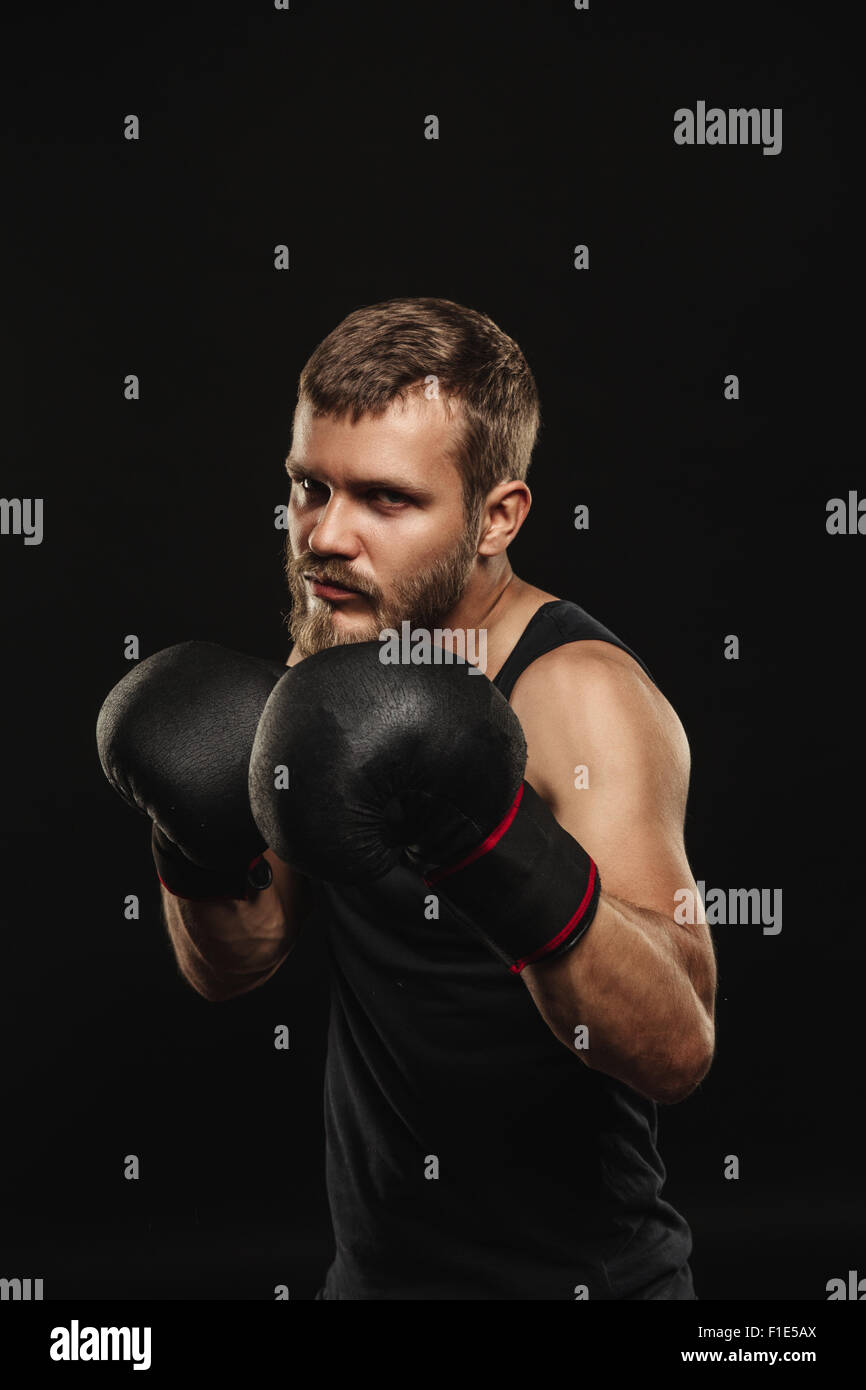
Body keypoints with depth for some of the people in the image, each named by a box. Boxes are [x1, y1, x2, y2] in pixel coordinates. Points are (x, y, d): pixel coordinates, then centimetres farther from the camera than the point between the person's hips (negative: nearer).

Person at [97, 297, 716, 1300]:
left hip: (570, 1272, -6)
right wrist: (204, 848, -14)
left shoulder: (581, 696, -21)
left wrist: (508, 857, -44)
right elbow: (231, 970, 5)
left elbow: (677, 1049, -30)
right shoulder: (333, 670, -1)